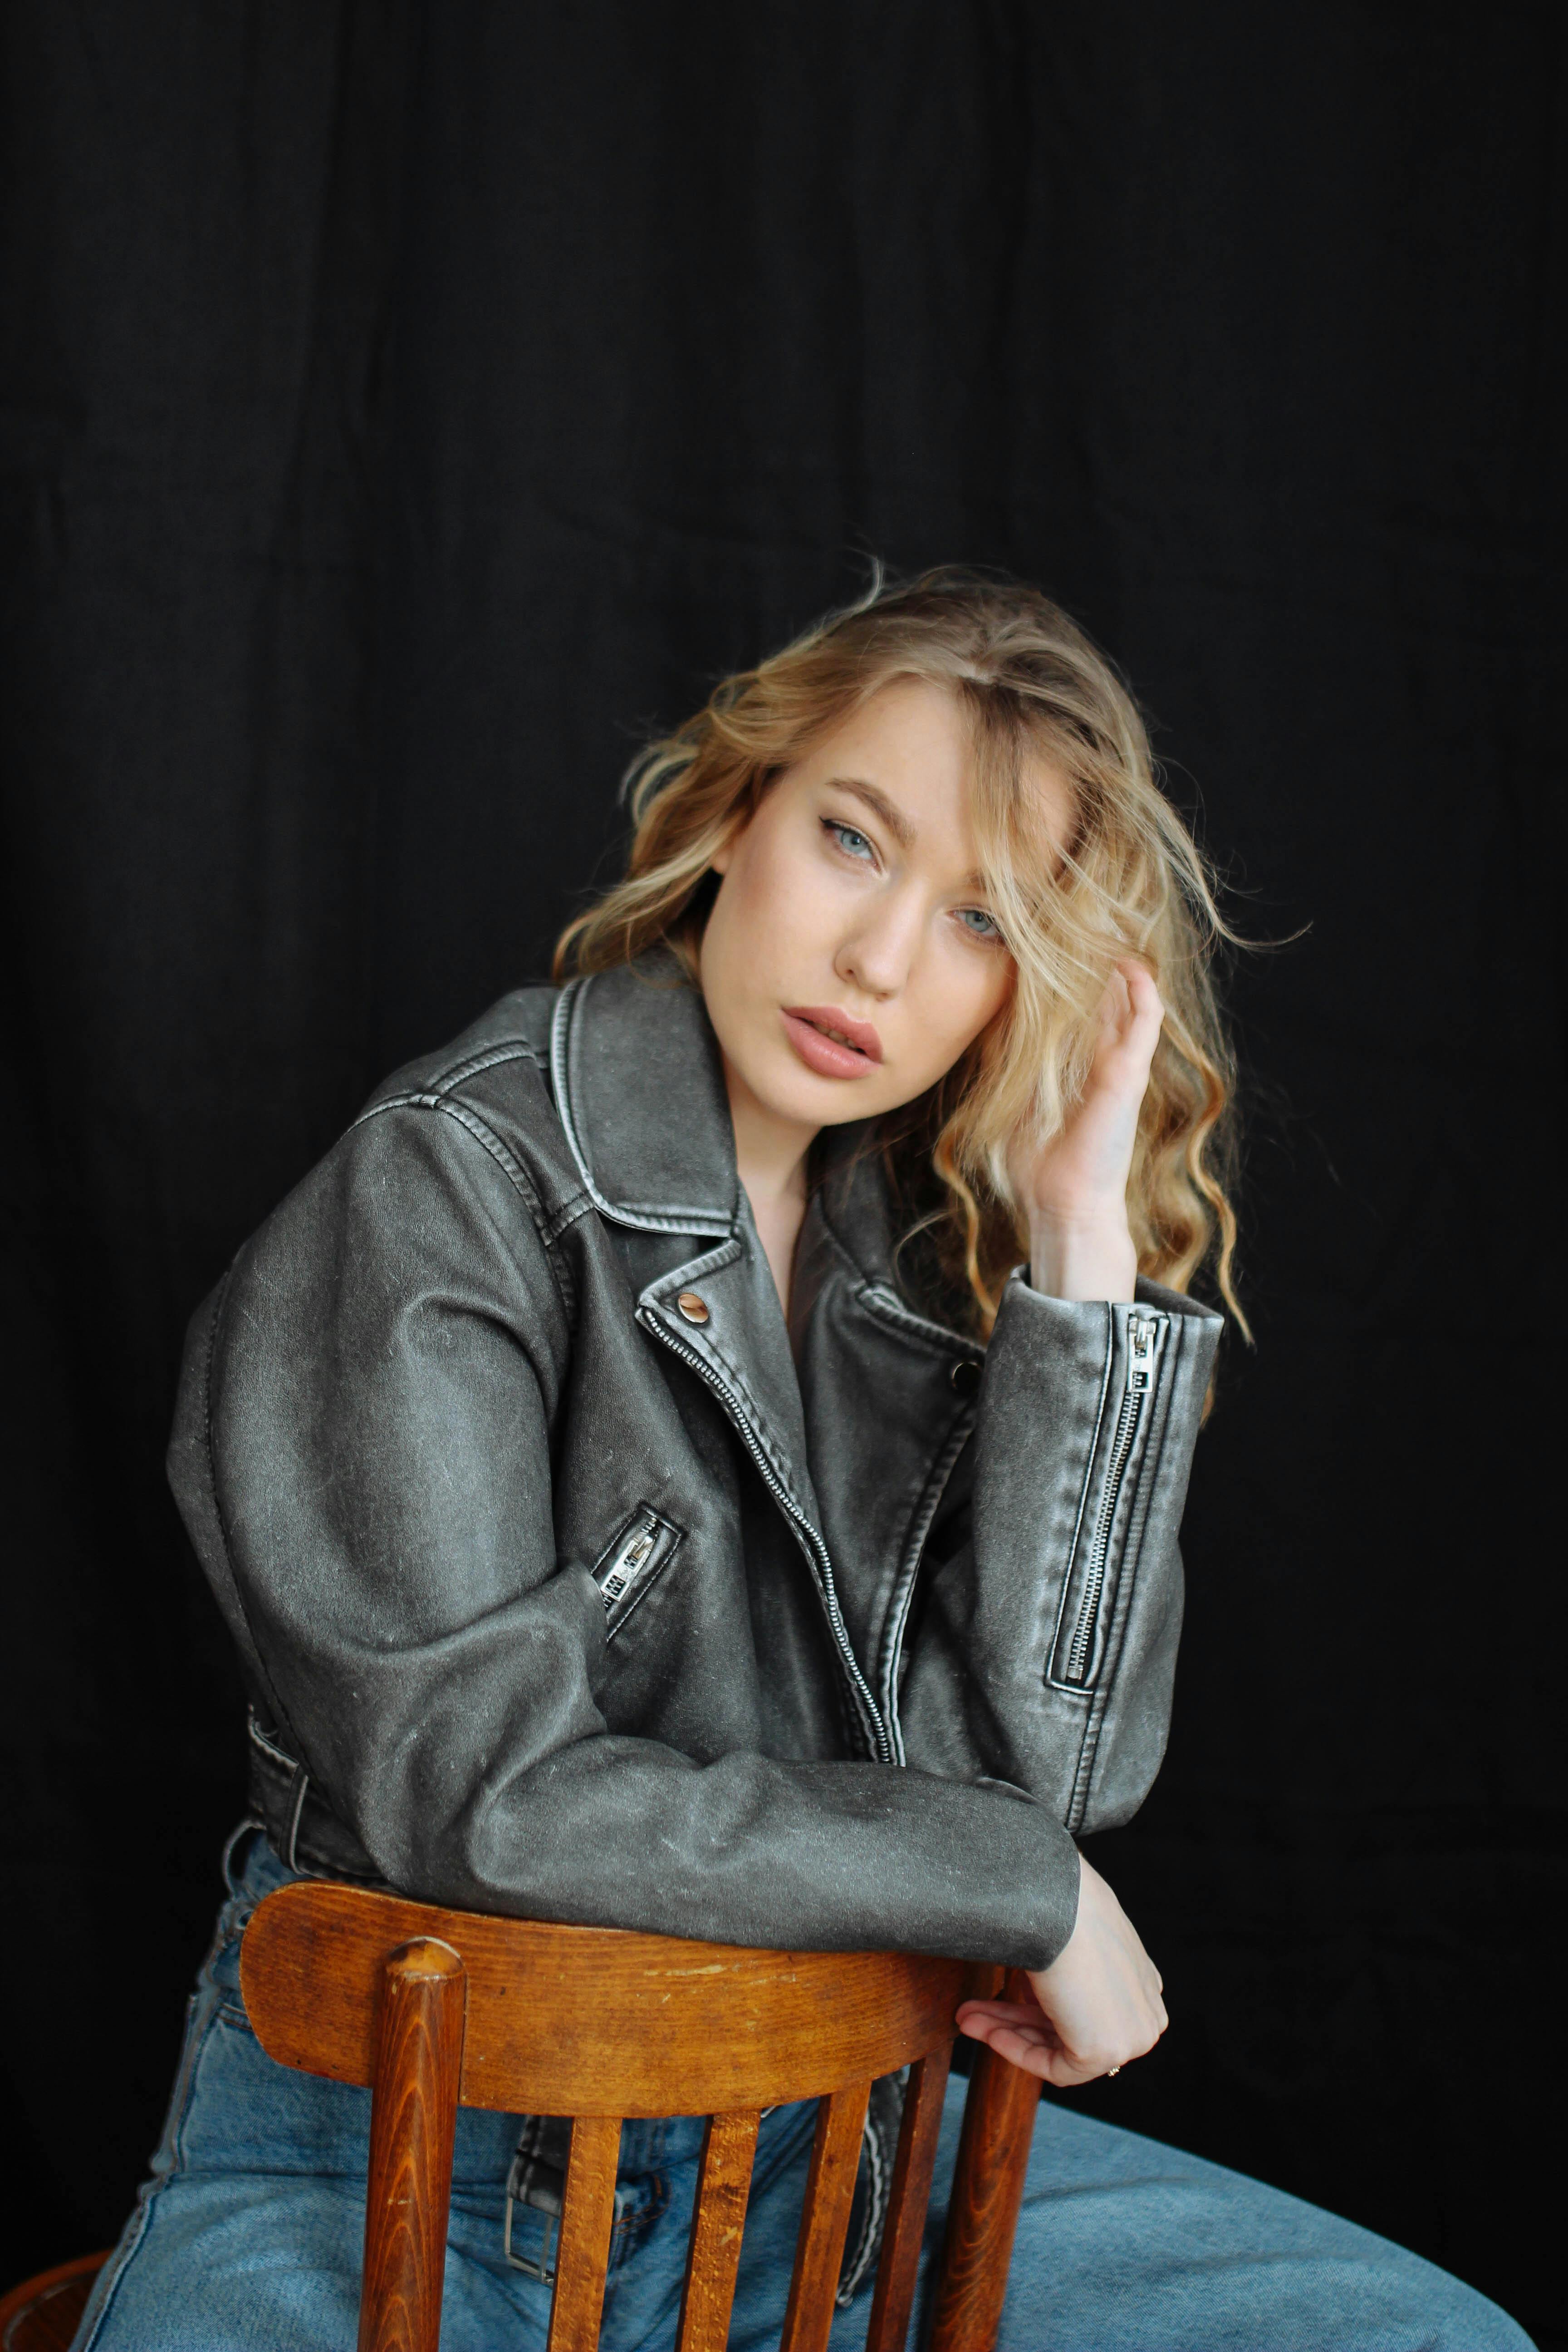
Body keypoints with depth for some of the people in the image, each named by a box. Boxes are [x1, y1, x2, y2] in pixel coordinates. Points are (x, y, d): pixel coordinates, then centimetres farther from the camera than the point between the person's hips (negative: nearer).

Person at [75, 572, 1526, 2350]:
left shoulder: (937, 1252, 4)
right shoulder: (457, 1182, -12)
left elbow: (1045, 1760, -8)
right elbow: (473, 1787, -19)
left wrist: (1085, 1249, -12)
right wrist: (1022, 1886, -13)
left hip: (817, 2137, 5)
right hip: (405, 2150, -5)